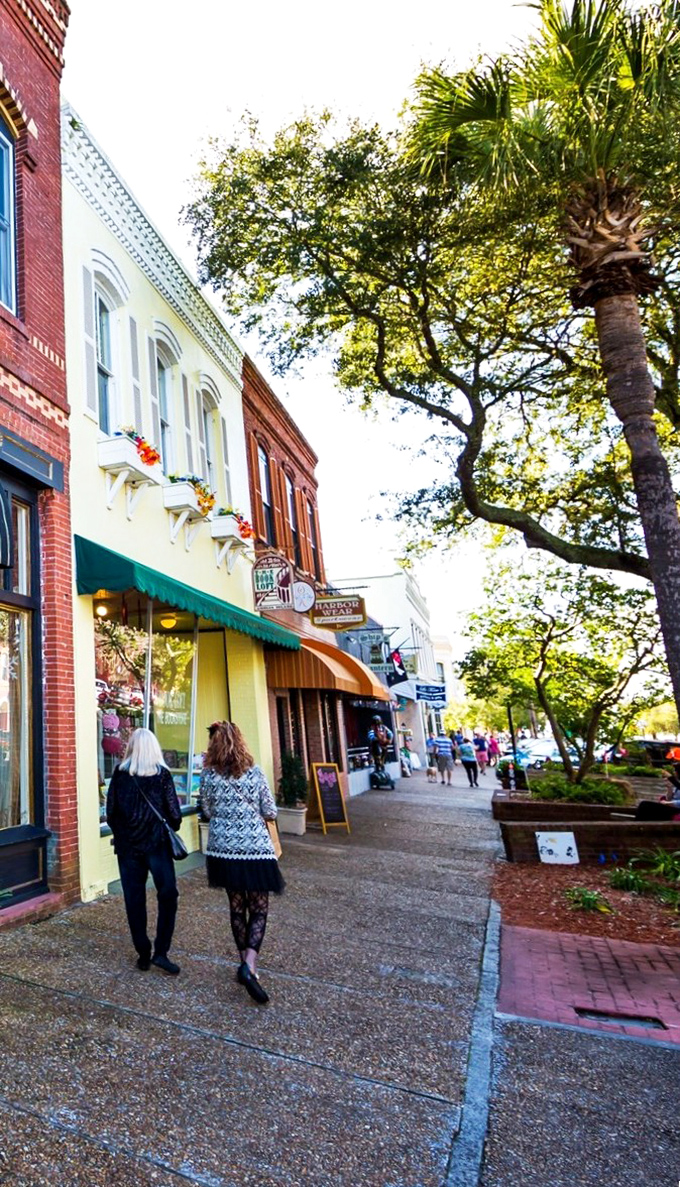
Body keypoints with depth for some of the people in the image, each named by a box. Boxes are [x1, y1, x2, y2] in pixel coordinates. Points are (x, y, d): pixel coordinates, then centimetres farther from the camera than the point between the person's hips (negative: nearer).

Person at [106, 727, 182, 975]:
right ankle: (160, 952, 1)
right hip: (157, 843, -2)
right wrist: (171, 828, 14)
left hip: (128, 845, 3)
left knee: (134, 899, 11)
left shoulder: (120, 775, -3)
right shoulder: (162, 774, -8)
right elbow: (174, 812, -6)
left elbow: (111, 811, 1)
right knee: (167, 895, 6)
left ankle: (143, 954, 18)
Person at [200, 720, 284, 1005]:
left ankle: (245, 963, 25)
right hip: (255, 849, -2)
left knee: (237, 907, 17)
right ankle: (249, 966, -10)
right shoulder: (254, 772, -8)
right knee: (259, 909, 6)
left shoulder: (208, 775, -5)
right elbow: (270, 813, -3)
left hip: (224, 850, 3)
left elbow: (207, 811, 7)